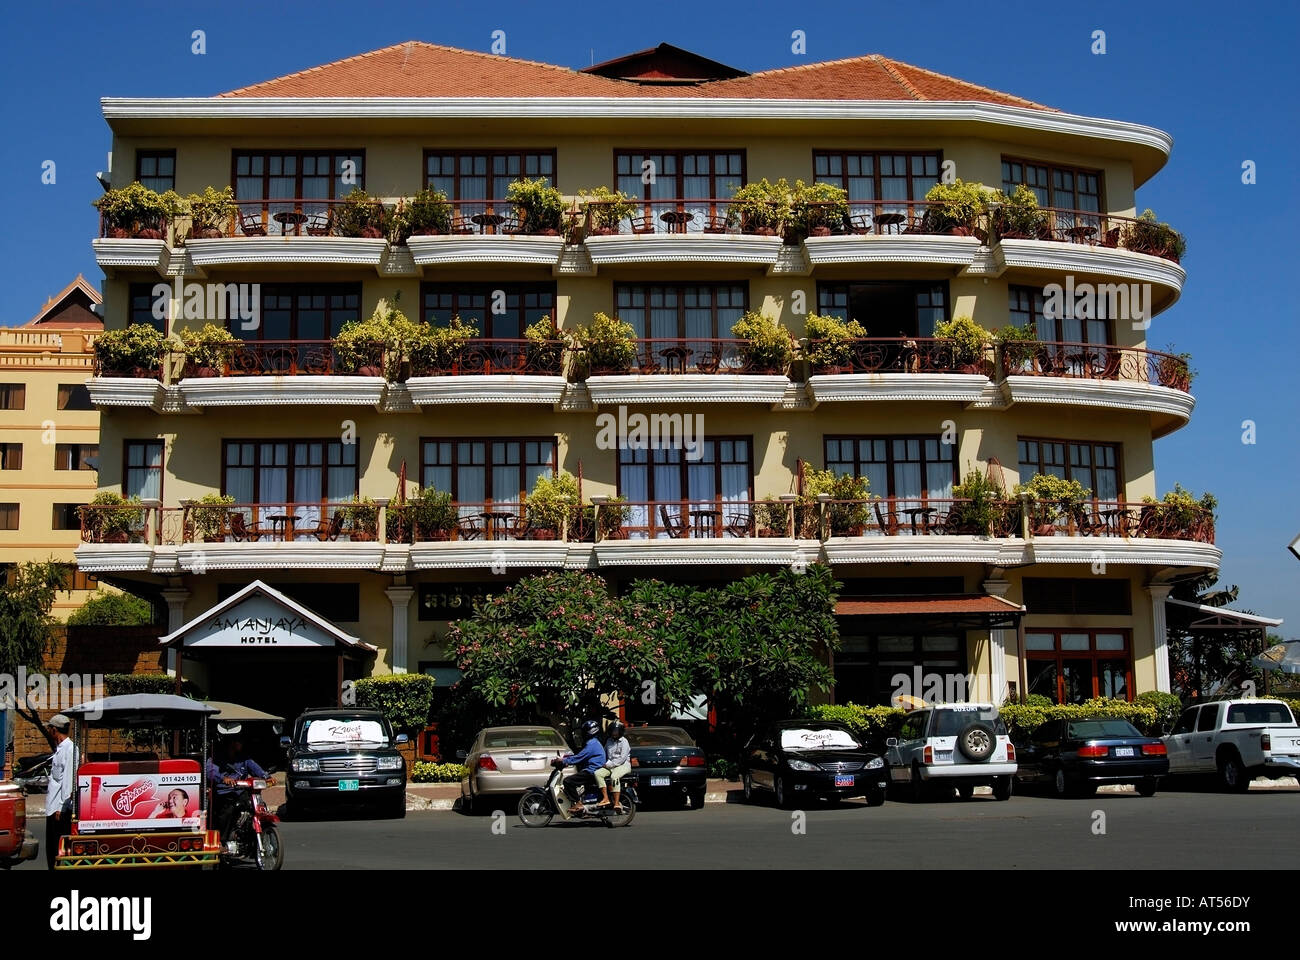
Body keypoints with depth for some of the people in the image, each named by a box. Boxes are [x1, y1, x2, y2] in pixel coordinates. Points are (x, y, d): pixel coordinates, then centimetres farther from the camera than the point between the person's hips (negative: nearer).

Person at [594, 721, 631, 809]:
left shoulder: (624, 742, -4)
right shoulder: (609, 740, 17)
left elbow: (622, 758, -12)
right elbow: (605, 753, 28)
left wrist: (609, 764, -12)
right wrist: (606, 763, 10)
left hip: (623, 765, -7)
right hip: (610, 765, 7)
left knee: (614, 777, -36)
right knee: (598, 773, -20)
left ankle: (616, 803, -37)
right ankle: (605, 798, -24)